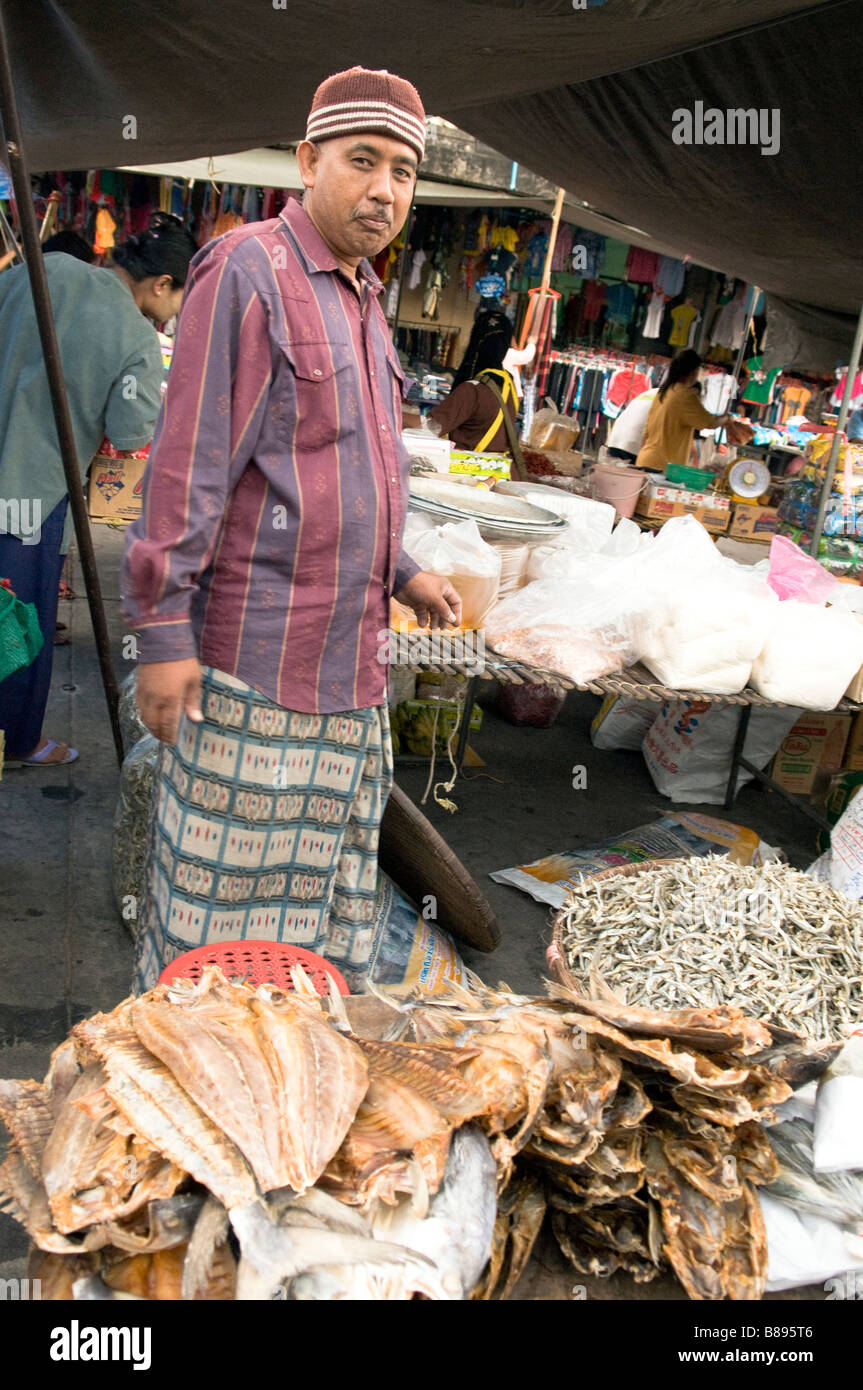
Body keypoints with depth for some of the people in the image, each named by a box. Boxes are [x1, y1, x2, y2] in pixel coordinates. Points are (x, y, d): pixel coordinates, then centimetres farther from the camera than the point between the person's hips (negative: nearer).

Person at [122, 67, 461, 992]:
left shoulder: (359, 297, 17)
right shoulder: (248, 271, -9)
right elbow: (189, 459, -14)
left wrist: (400, 573, 17)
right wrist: (163, 627, -17)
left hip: (349, 670, 9)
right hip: (253, 662, -9)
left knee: (331, 906, 17)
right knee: (220, 904, 1)